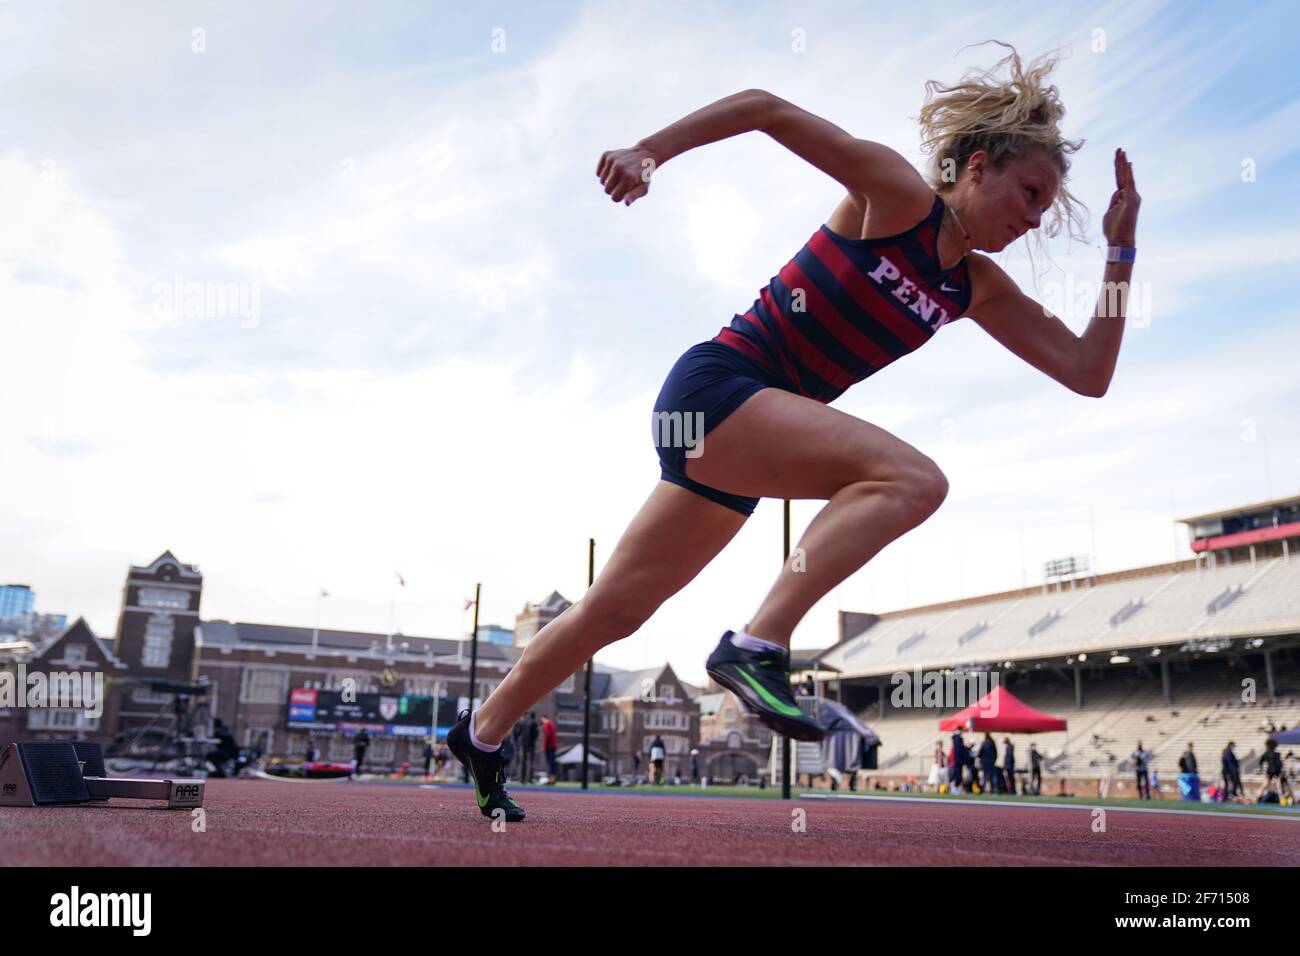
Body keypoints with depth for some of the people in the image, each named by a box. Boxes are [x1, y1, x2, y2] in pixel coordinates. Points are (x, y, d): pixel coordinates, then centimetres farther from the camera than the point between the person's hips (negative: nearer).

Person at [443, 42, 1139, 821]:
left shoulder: (981, 289, 13)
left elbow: (1089, 374, 10)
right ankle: (758, 645, -26)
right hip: (717, 386, -8)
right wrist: (649, 151, -15)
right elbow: (766, 108, -7)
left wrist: (1122, 248, 8)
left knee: (614, 611, 13)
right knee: (912, 478, -27)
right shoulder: (896, 193, -7)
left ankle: (482, 734, 30)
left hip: (754, 439, 8)